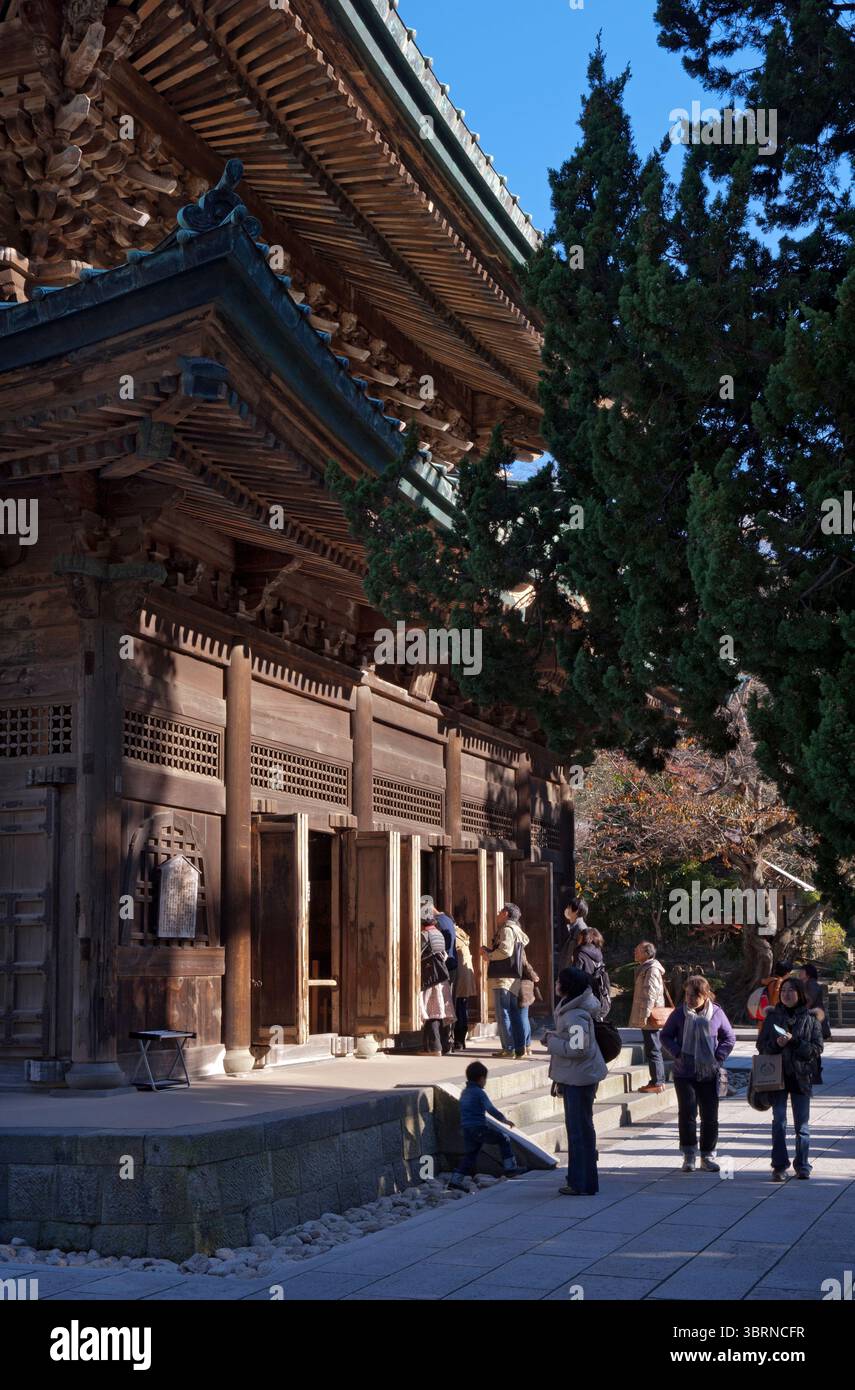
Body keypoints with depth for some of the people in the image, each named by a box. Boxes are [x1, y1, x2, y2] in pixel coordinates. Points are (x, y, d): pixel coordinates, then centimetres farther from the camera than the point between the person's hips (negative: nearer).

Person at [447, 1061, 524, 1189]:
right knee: (503, 1139, 3)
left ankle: (455, 1180, 8)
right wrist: (504, 1120, -8)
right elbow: (491, 1109, -15)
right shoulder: (479, 1093, -10)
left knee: (469, 1155, 14)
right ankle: (510, 1168, 1)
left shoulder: (464, 1092, 15)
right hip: (479, 1128, -8)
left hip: (466, 1129, 8)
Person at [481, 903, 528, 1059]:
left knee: (502, 1013, -8)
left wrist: (488, 954, -7)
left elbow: (505, 951, -21)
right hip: (513, 976, 10)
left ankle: (509, 1048, -9)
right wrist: (490, 950, 18)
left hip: (503, 977, -10)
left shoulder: (506, 929, -10)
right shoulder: (516, 930, 20)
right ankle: (520, 1048, 10)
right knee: (513, 1013, 10)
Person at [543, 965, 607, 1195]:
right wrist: (554, 1035, 6)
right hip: (574, 1076, 11)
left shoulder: (576, 1016, -23)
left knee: (580, 1129, -3)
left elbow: (578, 1048, -28)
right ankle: (578, 1179, 31)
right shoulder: (568, 1008, 10)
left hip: (580, 1077, -11)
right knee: (576, 1127, 19)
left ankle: (583, 1184, 4)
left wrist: (552, 1042, -16)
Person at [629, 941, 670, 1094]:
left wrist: (644, 1016, -22)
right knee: (651, 1049, 14)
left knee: (653, 1050, -6)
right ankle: (657, 1080, 19)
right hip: (647, 1018, 10)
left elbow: (650, 995, -21)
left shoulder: (652, 970, -16)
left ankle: (657, 1082, -2)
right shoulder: (645, 968, 16)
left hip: (650, 1018, -10)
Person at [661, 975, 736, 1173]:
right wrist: (677, 1053, -9)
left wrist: (718, 1057, -5)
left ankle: (707, 1156, 18)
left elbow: (730, 1038, 7)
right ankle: (689, 1155, 4)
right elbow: (666, 1036, 6)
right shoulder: (679, 1014, -3)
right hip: (684, 1073, -1)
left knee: (710, 1116, 6)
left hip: (709, 1073, 1)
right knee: (687, 1113, -7)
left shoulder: (716, 1013, -3)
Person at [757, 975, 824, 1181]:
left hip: (801, 1077, -1)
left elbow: (817, 1048, -5)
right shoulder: (772, 1017, 6)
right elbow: (761, 1046, 5)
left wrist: (794, 1041, -17)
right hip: (777, 1076, 1)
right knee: (779, 1122, 0)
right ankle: (779, 1166, 4)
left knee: (802, 1124, 6)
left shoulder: (811, 1019, 1)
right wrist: (776, 1043, -16)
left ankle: (802, 1166, 16)